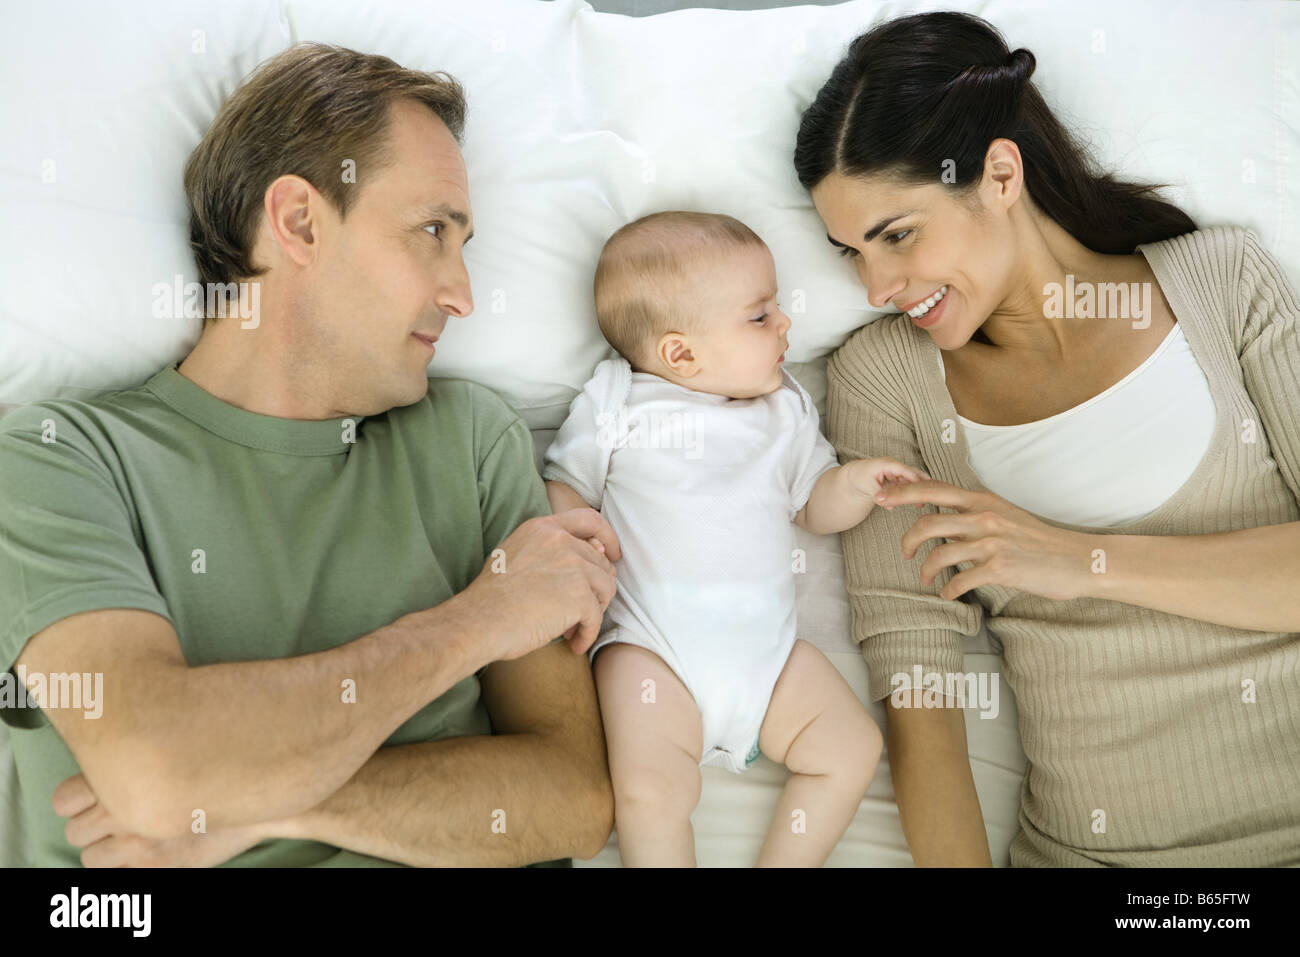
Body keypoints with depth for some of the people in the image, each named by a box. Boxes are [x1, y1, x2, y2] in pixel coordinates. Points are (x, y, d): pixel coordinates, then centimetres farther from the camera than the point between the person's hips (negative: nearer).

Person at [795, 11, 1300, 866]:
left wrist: (1085, 558, -11)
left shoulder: (1224, 278, 6)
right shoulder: (883, 374, 4)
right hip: (1102, 845, 0)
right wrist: (958, 861, -13)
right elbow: (913, 676, -2)